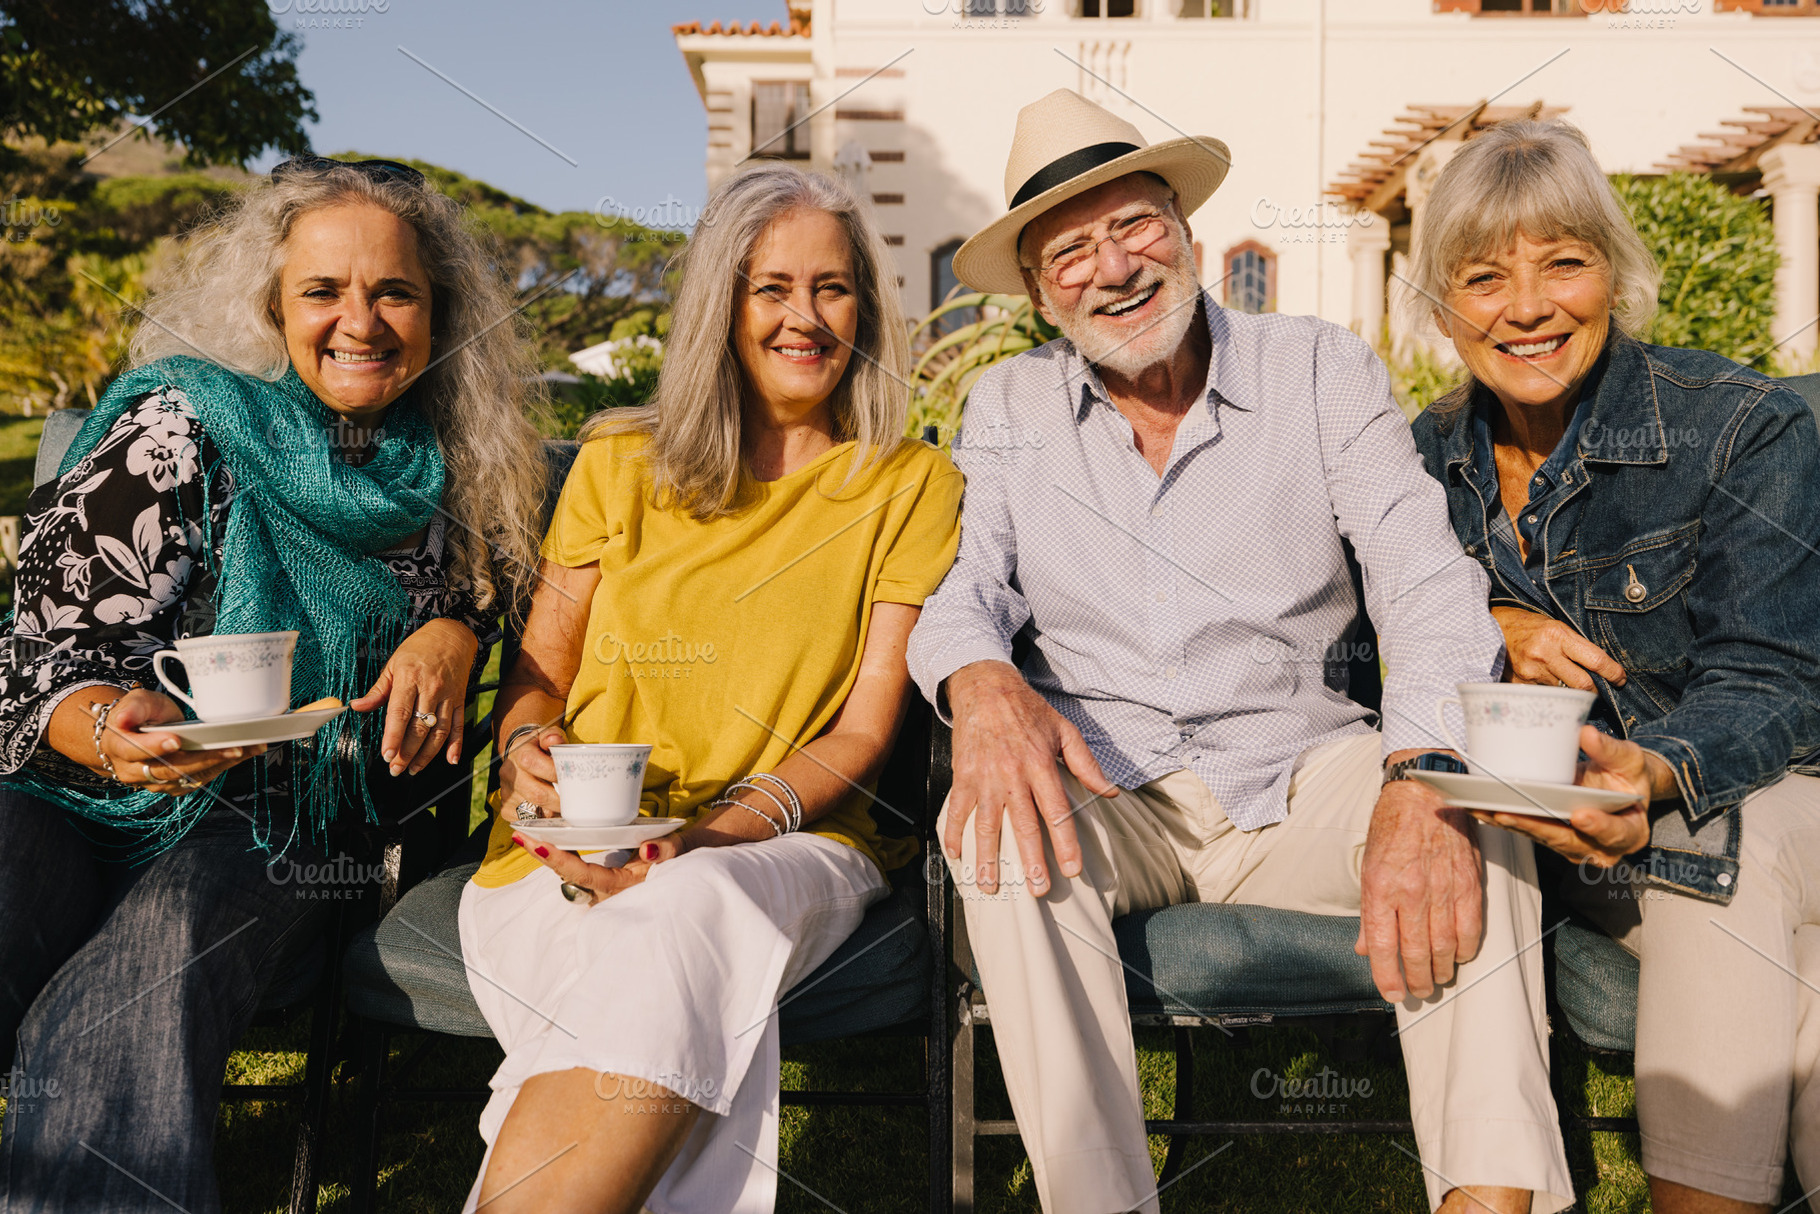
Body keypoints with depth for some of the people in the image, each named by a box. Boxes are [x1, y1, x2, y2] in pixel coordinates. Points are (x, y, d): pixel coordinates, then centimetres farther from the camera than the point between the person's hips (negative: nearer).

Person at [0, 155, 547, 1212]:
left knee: (137, 995, -33)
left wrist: (454, 630, 0)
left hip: (271, 836, 2)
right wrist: (114, 730, -30)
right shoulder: (180, 429, -3)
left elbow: (478, 577, 27)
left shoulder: (449, 472, 8)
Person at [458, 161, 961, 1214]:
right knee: (666, 967, -35)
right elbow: (540, 669, 16)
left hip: (787, 850, -1)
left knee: (690, 911, -37)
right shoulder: (622, 464, 15)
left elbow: (864, 731, 1)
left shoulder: (913, 486, 8)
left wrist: (711, 834, -17)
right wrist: (529, 750, -10)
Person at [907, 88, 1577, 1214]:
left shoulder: (1322, 369, 1)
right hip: (1100, 792, 1)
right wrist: (983, 681, -27)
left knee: (1474, 826, -28)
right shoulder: (1009, 409, 8)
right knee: (997, 825, -31)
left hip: (1299, 773, 0)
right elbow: (966, 589, 1)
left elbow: (1428, 582, -10)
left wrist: (1424, 780, -30)